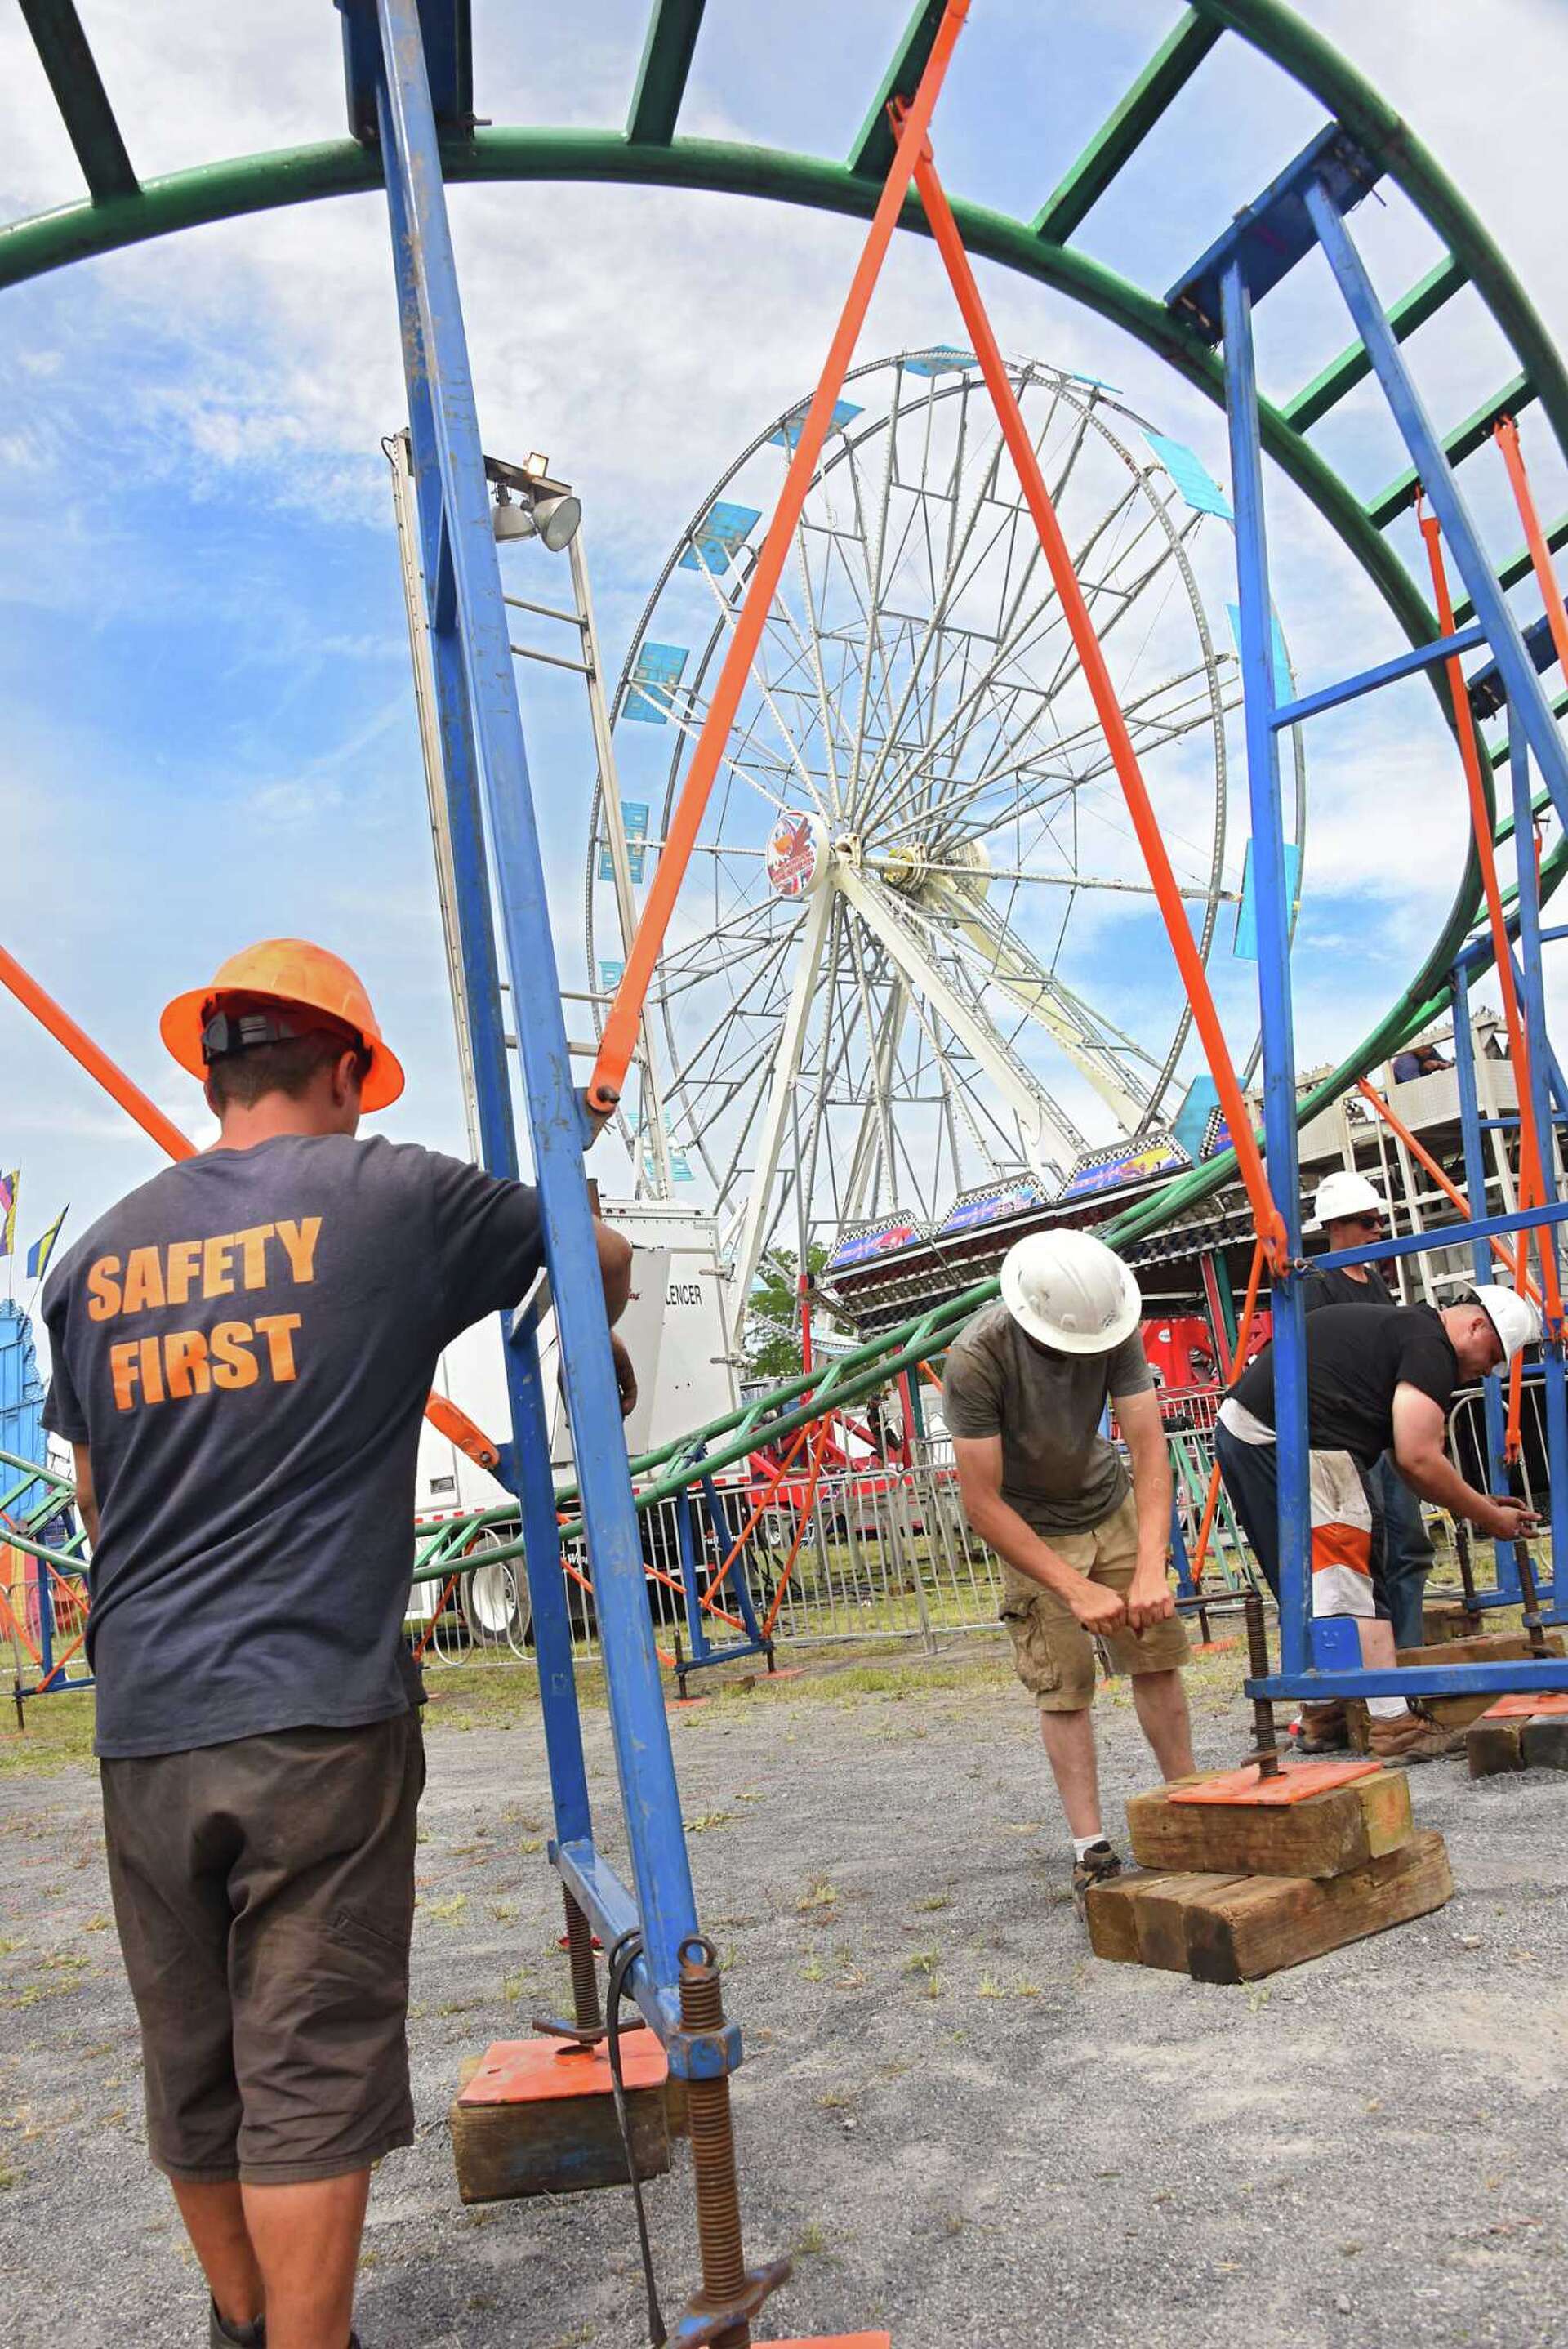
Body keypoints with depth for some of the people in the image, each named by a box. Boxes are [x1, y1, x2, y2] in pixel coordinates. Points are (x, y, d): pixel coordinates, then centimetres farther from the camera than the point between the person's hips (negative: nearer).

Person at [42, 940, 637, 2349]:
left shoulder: (98, 1256, 9)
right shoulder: (391, 1196, -3)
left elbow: (100, 1498, 17)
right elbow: (605, 1262, 10)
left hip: (144, 1724, 5)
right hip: (318, 1715, -5)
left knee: (191, 2072, 18)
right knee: (310, 2071, 4)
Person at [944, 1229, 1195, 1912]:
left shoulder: (1115, 1325, -22)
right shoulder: (976, 1360, -33)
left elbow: (1149, 1448, -23)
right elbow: (981, 1502, -28)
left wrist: (1151, 1570, -34)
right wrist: (1076, 1590, -30)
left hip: (1110, 1506, 4)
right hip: (1030, 1528, -3)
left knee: (1157, 1657, 2)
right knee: (1064, 1686, -7)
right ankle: (1090, 1852, 2)